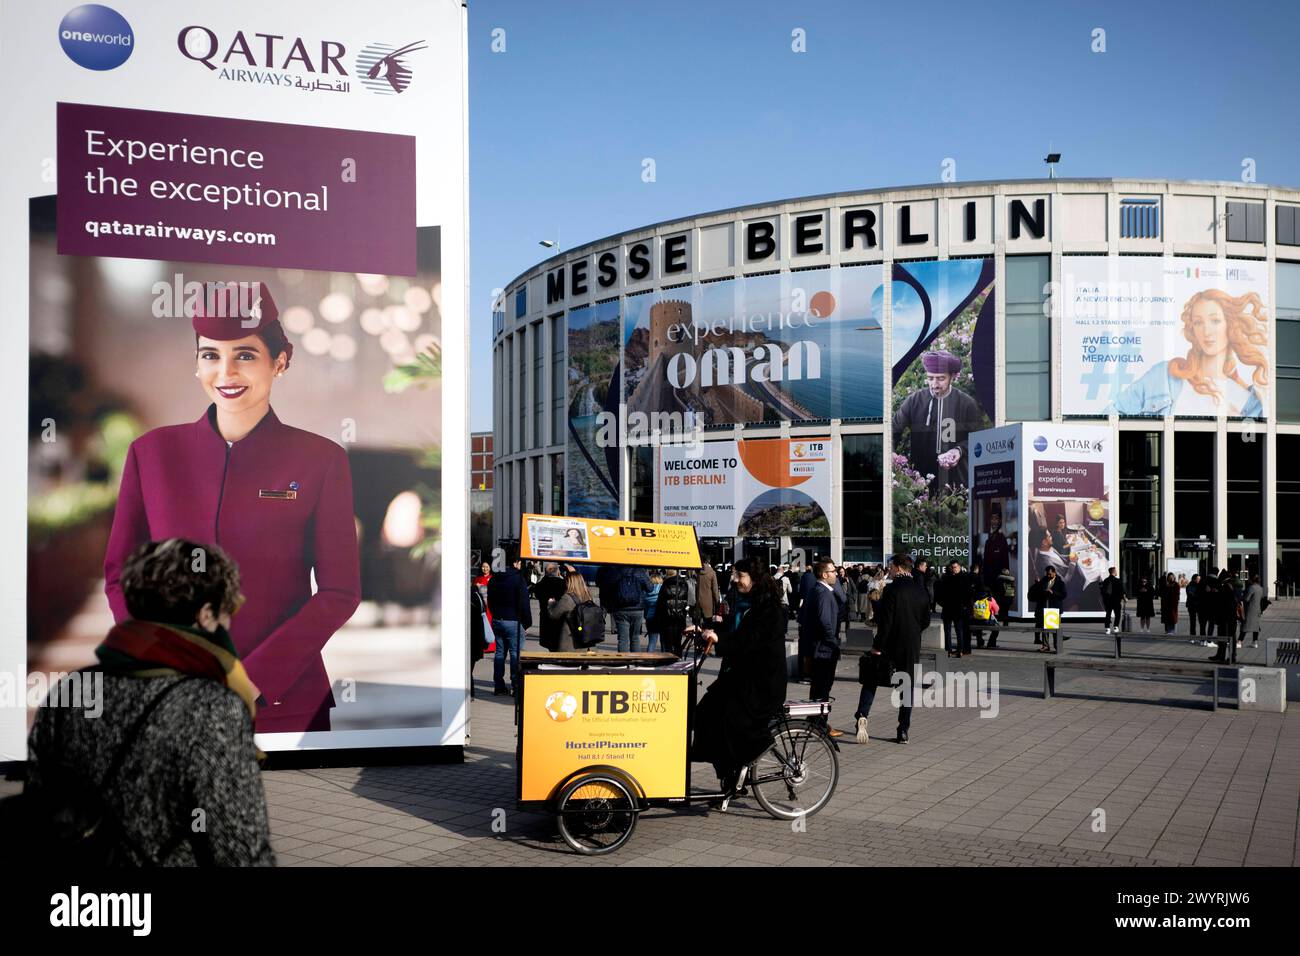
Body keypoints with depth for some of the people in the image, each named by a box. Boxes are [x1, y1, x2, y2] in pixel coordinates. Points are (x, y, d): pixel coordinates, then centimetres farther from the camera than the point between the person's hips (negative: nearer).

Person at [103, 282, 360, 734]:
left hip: (285, 706, -2)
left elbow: (340, 592, -6)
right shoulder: (151, 452, 1)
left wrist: (248, 684, -13)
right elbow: (121, 574, 6)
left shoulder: (322, 460, -6)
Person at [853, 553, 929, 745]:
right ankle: (903, 731, 10)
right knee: (907, 688, 10)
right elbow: (926, 621, 9)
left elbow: (885, 621, -17)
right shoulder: (921, 591, 4)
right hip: (912, 649, 4)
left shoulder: (892, 589, -14)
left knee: (870, 682, 7)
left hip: (890, 645, -4)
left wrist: (877, 646, -13)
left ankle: (862, 715, -12)